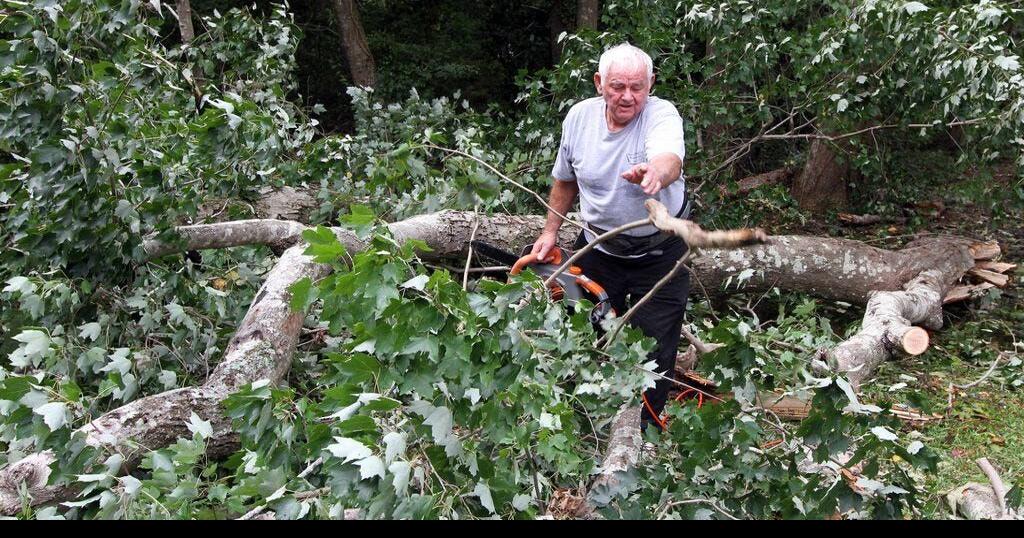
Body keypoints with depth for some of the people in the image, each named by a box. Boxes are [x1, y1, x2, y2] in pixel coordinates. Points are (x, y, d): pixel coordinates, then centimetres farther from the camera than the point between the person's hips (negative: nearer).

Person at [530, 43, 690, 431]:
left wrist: (655, 174, -69)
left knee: (656, 349, 3)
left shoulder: (662, 115, -22)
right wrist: (551, 231, 8)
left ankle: (650, 427, 24)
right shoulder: (579, 116, -7)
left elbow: (670, 160, -46)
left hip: (659, 255, -4)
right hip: (598, 249, 4)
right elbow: (565, 180, 9)